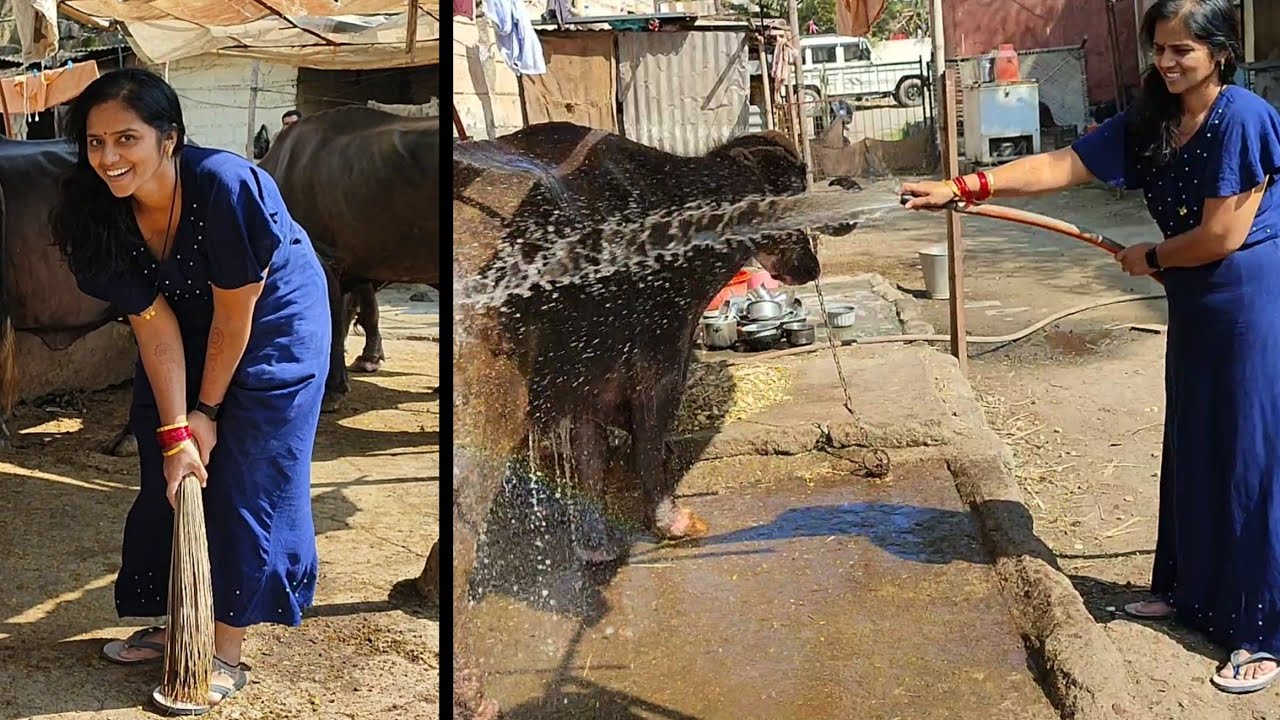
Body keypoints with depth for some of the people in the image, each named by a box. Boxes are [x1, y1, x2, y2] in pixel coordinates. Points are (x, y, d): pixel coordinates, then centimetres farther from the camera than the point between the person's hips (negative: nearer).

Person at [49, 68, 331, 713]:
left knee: (245, 485, -6)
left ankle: (226, 654, 4)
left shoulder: (227, 186, -35)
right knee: (172, 479, 10)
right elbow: (155, 325, -16)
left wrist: (206, 411, -14)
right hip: (187, 331, 6)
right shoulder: (102, 213, -18)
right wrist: (175, 432, -20)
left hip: (273, 326, -6)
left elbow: (234, 317, -25)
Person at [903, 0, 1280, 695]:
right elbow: (1058, 165, 2)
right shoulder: (1149, 124, 5)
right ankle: (1188, 589, 33)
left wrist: (1149, 258, -3)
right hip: (1197, 306, 8)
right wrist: (963, 187, -6)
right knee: (1190, 450, 16)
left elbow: (1221, 236, -20)